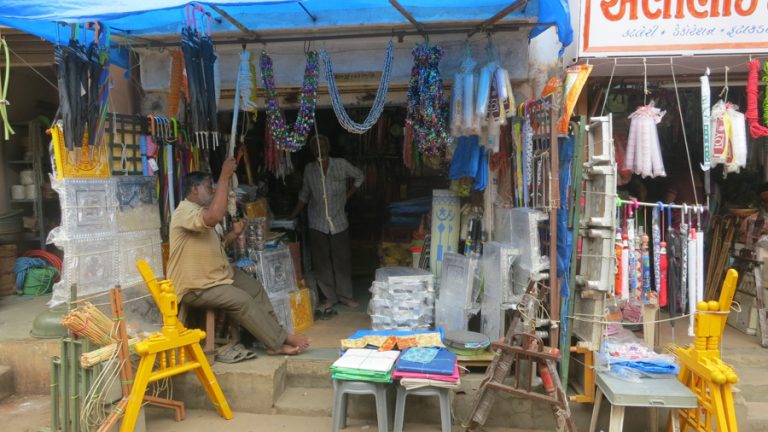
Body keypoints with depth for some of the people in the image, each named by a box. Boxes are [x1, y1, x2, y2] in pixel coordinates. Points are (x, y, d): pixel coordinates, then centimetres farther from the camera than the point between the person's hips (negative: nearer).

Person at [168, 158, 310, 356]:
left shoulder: (200, 211, 14)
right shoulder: (185, 212, -20)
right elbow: (215, 216, -42)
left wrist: (233, 234, 2)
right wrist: (224, 176, -36)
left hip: (219, 274, 11)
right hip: (196, 286, -11)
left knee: (255, 288, 3)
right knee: (242, 300, -21)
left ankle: (276, 340, 4)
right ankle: (280, 341, -8)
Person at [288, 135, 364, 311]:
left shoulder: (341, 164, -3)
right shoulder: (309, 169, 2)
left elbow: (359, 176, 12)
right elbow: (304, 195, 10)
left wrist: (347, 195, 5)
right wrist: (291, 217, 7)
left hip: (339, 221, -1)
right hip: (317, 224, 1)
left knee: (342, 260, 4)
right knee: (321, 262, 4)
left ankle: (345, 295, 19)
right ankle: (330, 297, 16)